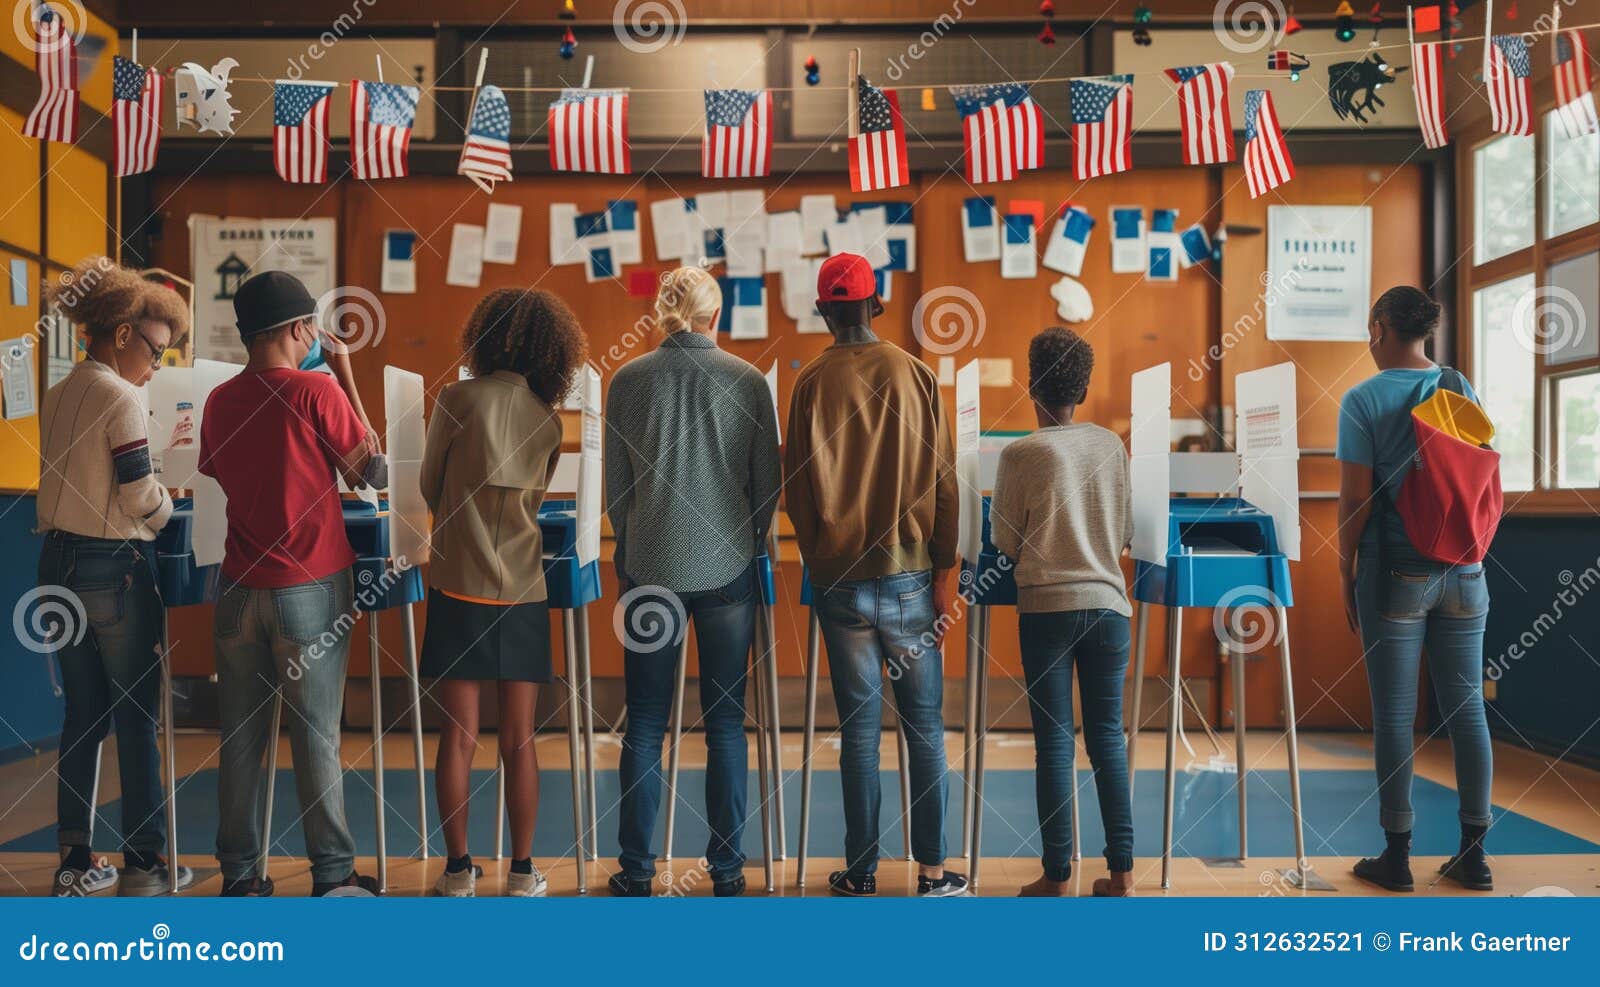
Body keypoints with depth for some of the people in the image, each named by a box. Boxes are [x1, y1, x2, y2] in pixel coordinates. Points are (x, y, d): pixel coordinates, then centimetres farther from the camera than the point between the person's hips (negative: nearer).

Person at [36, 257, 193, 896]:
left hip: (60, 565, 8)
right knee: (136, 717, 3)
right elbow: (141, 499, -16)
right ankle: (144, 866, 13)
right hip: (115, 570, -8)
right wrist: (171, 514, 4)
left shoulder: (57, 396, 11)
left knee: (84, 716, 15)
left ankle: (73, 864, 22)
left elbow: (81, 480, 13)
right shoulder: (120, 399, -14)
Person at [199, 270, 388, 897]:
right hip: (310, 587, -5)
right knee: (315, 738, 3)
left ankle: (239, 874, 21)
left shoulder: (219, 402, 5)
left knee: (240, 737, 11)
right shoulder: (316, 391, -12)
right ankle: (332, 873, 14)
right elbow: (374, 474, -4)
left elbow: (215, 484, 17)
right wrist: (347, 379, 7)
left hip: (239, 587, 5)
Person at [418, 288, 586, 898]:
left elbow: (430, 488, 6)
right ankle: (522, 873, 16)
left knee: (458, 738, 6)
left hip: (459, 589, -2)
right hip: (523, 594, 2)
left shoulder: (457, 400, -5)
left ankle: (458, 871, 15)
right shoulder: (549, 419, 2)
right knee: (519, 741, 8)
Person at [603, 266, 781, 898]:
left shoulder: (628, 380, -2)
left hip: (649, 568, 0)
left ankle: (636, 869, 18)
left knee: (644, 722, 10)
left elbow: (614, 486, 3)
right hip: (727, 568, 0)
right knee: (726, 720, 10)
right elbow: (770, 482, 2)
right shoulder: (748, 381, -3)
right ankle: (726, 867, 18)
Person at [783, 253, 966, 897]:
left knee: (859, 728, 8)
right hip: (910, 575, 0)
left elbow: (797, 488, -2)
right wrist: (944, 571, 3)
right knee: (925, 724, 10)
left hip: (841, 579, 0)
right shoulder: (915, 374, -2)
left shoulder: (811, 383, -4)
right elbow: (942, 479, -3)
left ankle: (861, 874, 18)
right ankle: (932, 871, 17)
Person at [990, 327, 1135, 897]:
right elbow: (1126, 533, 11)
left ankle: (1058, 878, 11)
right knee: (1108, 739, 11)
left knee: (1055, 742, 4)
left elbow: (1005, 542, -1)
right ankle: (1121, 873, 15)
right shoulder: (1112, 446, 3)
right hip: (1108, 604, 3)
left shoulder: (1021, 454, -8)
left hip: (1048, 607, -3)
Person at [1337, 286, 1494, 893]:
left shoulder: (1363, 400, -9)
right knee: (1466, 707, 11)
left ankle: (1397, 856, 11)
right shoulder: (1463, 391, 5)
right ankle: (1473, 854, 19)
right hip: (1462, 572, 5)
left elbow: (1355, 499, -11)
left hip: (1395, 574, -5)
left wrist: (1346, 576, -1)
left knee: (1394, 715, 3)